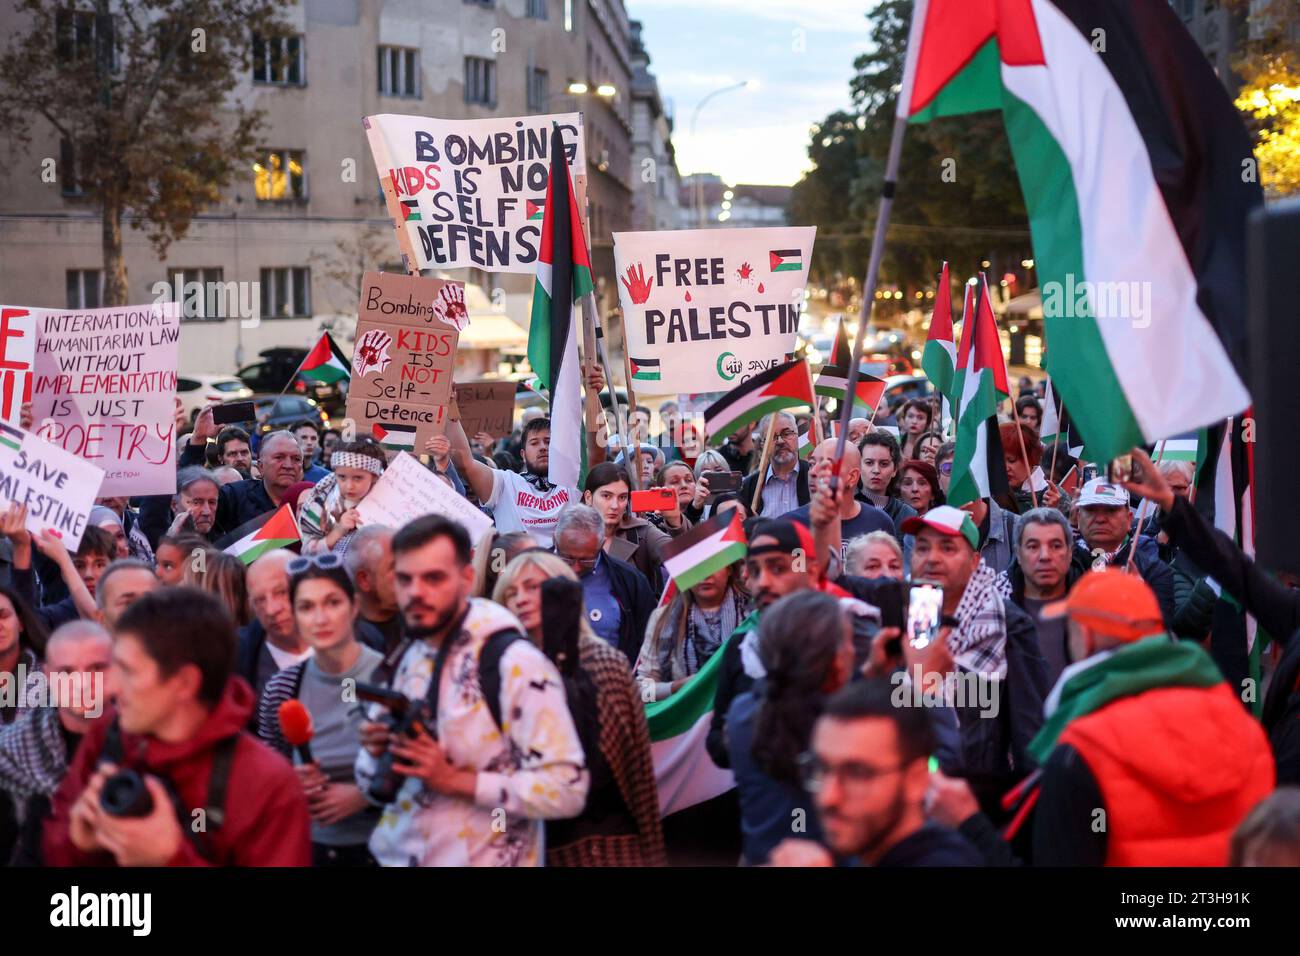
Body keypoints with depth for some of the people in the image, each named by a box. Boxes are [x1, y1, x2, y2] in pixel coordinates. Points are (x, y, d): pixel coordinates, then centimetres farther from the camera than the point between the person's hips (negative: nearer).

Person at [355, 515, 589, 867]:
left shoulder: (516, 664, -17)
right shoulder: (399, 664, 5)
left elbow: (566, 789, -21)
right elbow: (371, 781, 15)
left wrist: (455, 780, -24)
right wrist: (376, 754, -8)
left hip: (485, 860, -6)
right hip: (396, 856, 6)